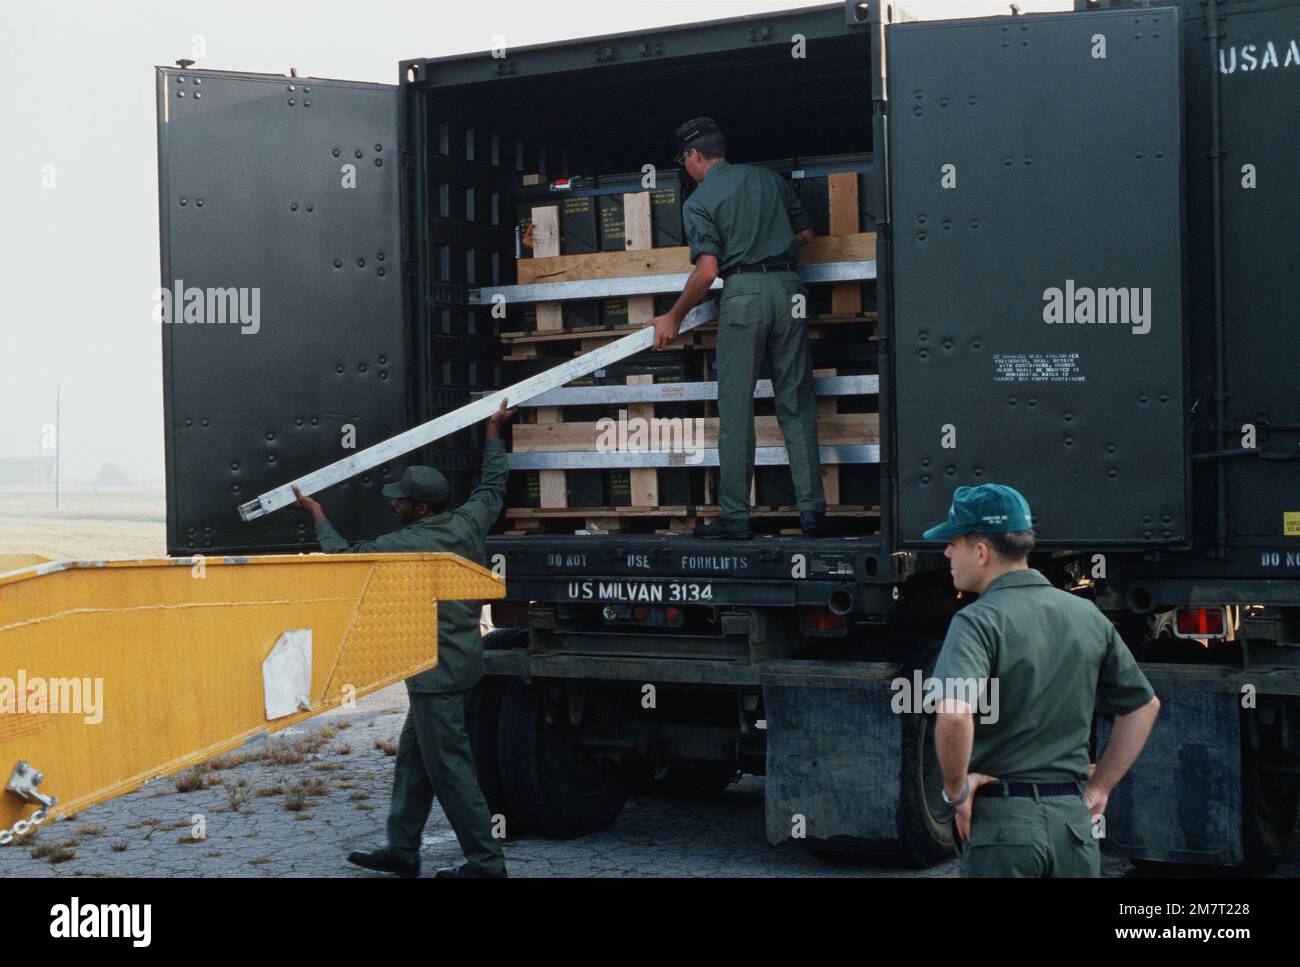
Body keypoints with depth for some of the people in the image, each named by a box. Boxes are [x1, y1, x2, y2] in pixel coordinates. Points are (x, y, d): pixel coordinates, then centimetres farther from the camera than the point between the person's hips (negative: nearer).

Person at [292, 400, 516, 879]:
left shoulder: (405, 546, -16)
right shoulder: (467, 523, 3)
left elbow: (344, 557, -1)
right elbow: (492, 486, 23)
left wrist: (317, 516, 14)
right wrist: (493, 434, 35)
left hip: (436, 671, -9)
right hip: (462, 656, 9)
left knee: (449, 766, -5)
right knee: (412, 754, 16)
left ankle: (485, 861, -2)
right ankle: (401, 850, 22)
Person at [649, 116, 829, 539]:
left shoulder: (698, 202, 1)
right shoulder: (769, 177, 16)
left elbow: (707, 270, -8)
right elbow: (806, 233, 20)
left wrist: (673, 318, 2)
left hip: (742, 292, -4)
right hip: (789, 287, 4)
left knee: (736, 410, 1)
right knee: (797, 405, 6)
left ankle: (735, 516, 1)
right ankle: (812, 509, 2)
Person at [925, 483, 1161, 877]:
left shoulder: (978, 620, -12)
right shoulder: (1088, 615, 9)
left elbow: (954, 713, -29)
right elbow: (1144, 705, 18)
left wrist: (956, 791, -14)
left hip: (1000, 818, -5)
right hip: (1076, 820, 5)